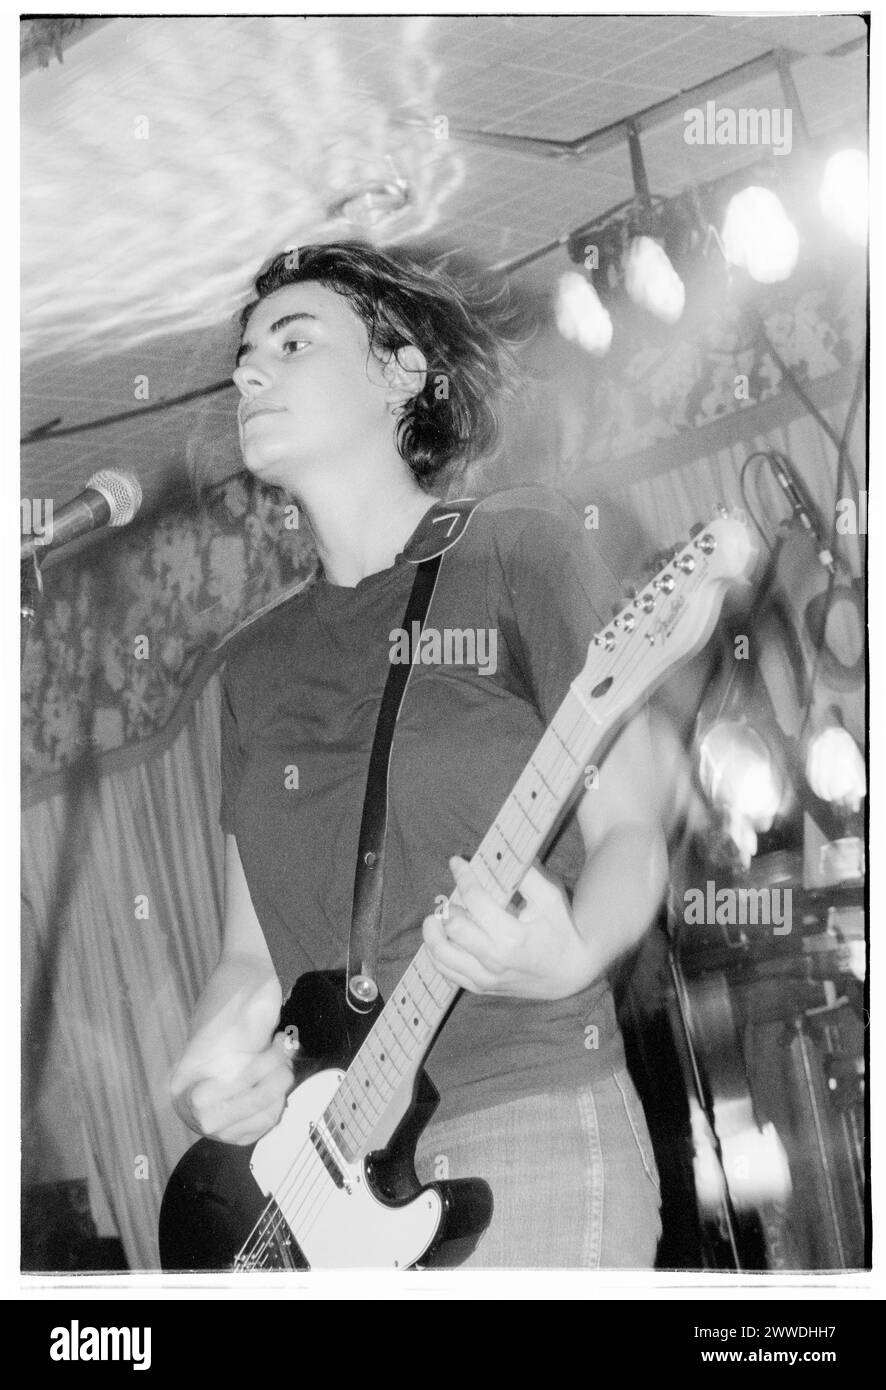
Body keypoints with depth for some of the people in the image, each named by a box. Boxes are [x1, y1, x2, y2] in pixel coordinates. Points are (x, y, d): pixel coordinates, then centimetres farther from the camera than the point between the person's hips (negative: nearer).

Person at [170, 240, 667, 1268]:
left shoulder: (518, 548, 0)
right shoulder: (257, 665, 15)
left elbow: (628, 832, -3)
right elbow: (252, 948, 15)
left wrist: (569, 955, -23)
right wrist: (208, 1075, -5)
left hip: (528, 1131, -5)